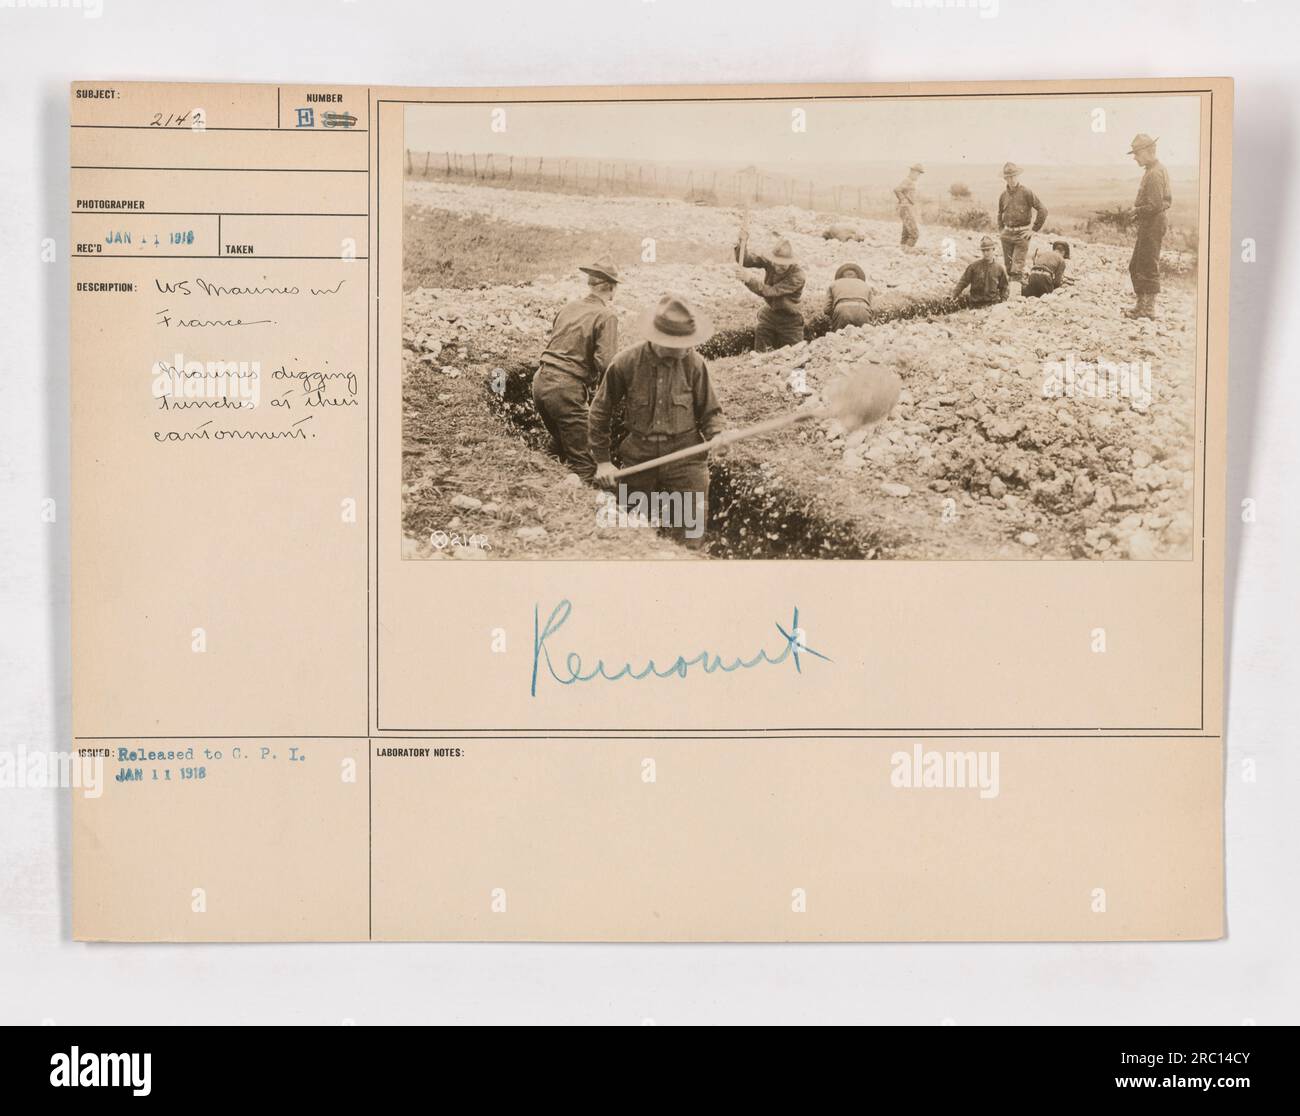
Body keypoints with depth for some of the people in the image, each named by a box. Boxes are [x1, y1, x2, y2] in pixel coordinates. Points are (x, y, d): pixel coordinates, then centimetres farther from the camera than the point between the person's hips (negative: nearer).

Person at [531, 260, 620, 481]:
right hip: (566, 389, -8)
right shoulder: (606, 315, -7)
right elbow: (606, 362, -18)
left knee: (563, 449, 25)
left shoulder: (568, 307, 14)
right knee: (583, 465, -4)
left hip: (541, 380, 8)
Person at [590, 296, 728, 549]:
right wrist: (602, 460, 1)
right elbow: (601, 411, 2)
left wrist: (715, 434, -18)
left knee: (690, 535, -4)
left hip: (685, 455, -1)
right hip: (638, 457, 1)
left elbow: (709, 410, 4)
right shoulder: (626, 362, -9)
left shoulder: (693, 363, -8)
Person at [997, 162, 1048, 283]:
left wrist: (1034, 230, -9)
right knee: (1008, 267, 8)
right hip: (1006, 234, 5)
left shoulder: (1027, 192, -7)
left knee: (1017, 268, -11)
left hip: (1022, 235, -5)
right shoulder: (1004, 195, 9)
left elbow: (1043, 210, -8)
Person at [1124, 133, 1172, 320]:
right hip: (1151, 223, 11)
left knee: (1149, 267, -5)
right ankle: (1142, 302, 22)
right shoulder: (1158, 169, 15)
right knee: (1135, 266, 16)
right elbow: (1167, 200, 20)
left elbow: (1155, 205, -24)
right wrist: (1139, 213, 11)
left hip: (1153, 223, -11)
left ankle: (1148, 308, 0)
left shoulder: (1154, 173, -18)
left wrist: (1137, 211, -8)